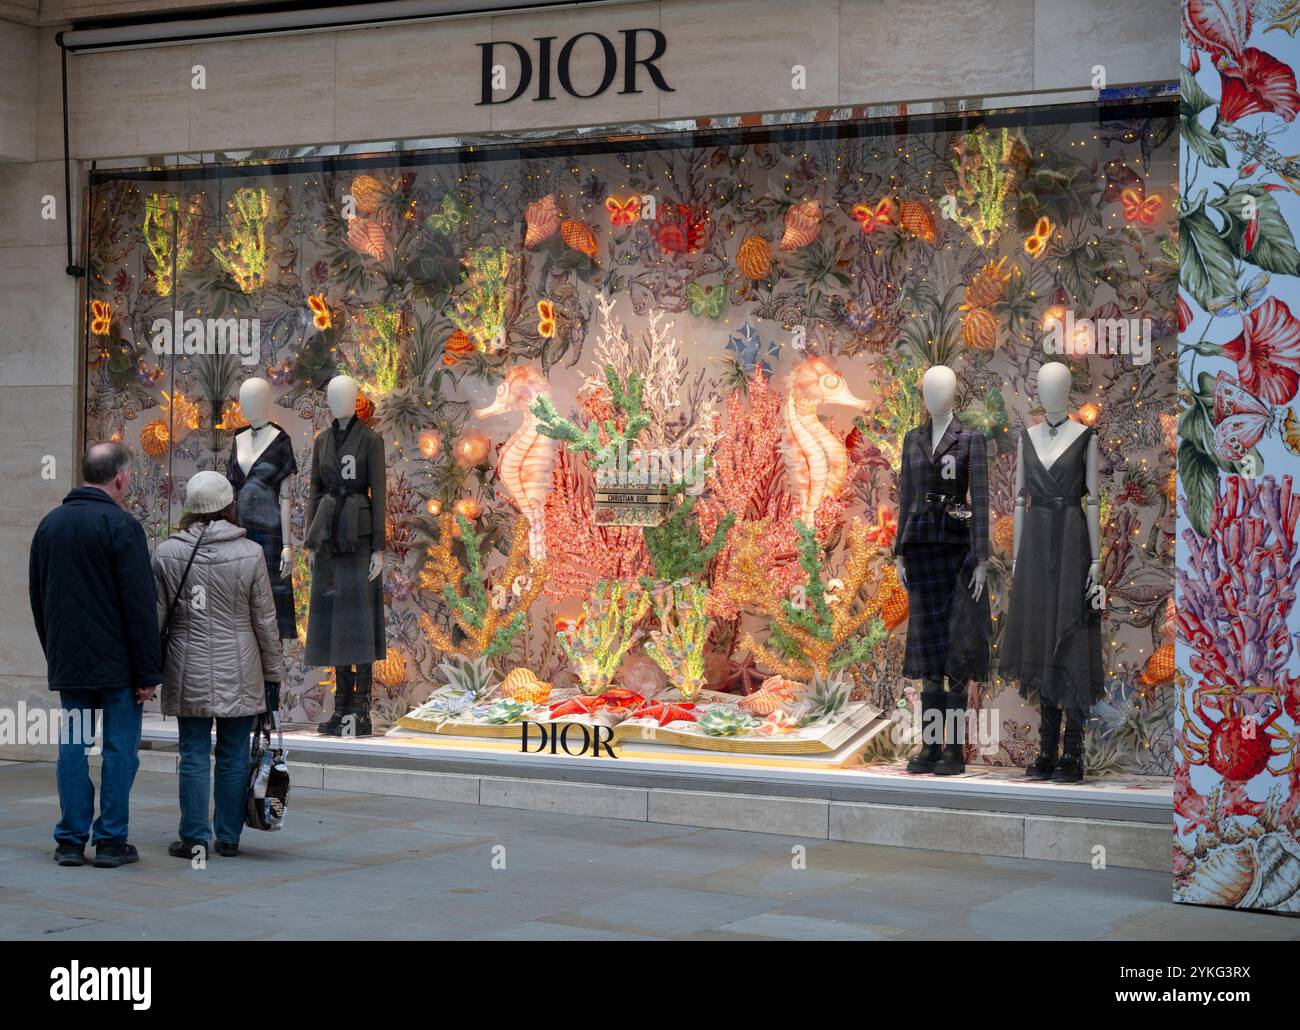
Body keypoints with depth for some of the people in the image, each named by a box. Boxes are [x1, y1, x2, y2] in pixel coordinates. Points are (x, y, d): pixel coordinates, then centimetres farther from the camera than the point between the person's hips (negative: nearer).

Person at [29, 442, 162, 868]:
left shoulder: (49, 524, 10)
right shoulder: (121, 526, -12)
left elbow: (38, 598, 17)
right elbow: (140, 606, -15)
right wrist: (148, 672, -11)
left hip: (68, 662, 6)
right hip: (117, 664, -6)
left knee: (73, 746, 8)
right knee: (119, 748, 1)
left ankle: (70, 840, 8)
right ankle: (111, 840, 2)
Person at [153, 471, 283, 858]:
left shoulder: (167, 553, -2)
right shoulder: (250, 554, -5)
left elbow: (155, 616, 2)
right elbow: (264, 620, 0)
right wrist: (273, 673, 8)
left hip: (188, 672, 1)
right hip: (238, 673, 0)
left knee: (194, 756, 5)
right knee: (233, 757, 7)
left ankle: (195, 837, 6)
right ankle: (229, 837, 12)